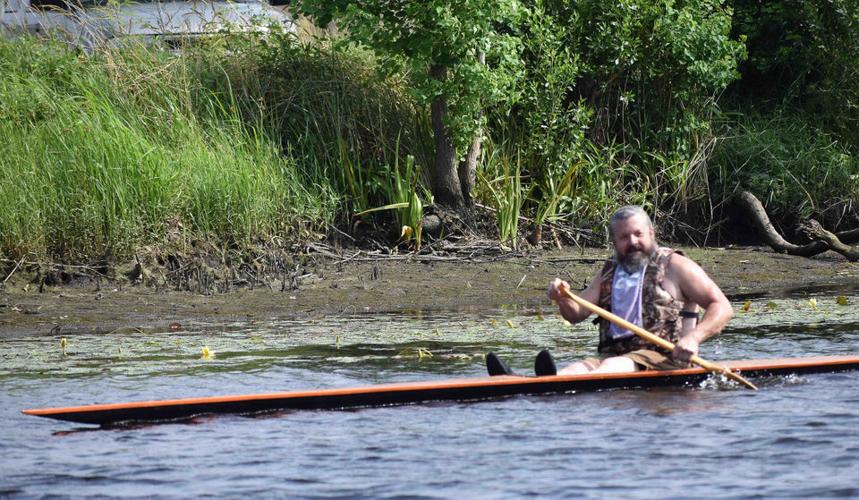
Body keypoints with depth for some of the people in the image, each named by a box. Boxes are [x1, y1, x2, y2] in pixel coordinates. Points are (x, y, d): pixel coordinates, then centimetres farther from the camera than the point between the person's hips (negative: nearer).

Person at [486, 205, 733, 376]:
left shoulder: (675, 266, 4)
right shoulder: (609, 272, 21)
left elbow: (722, 308, -1)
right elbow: (576, 314, 18)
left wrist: (693, 338, -18)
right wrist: (563, 300, -6)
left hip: (662, 357, -5)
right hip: (613, 354, 5)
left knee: (614, 367, -35)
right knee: (577, 368, -25)